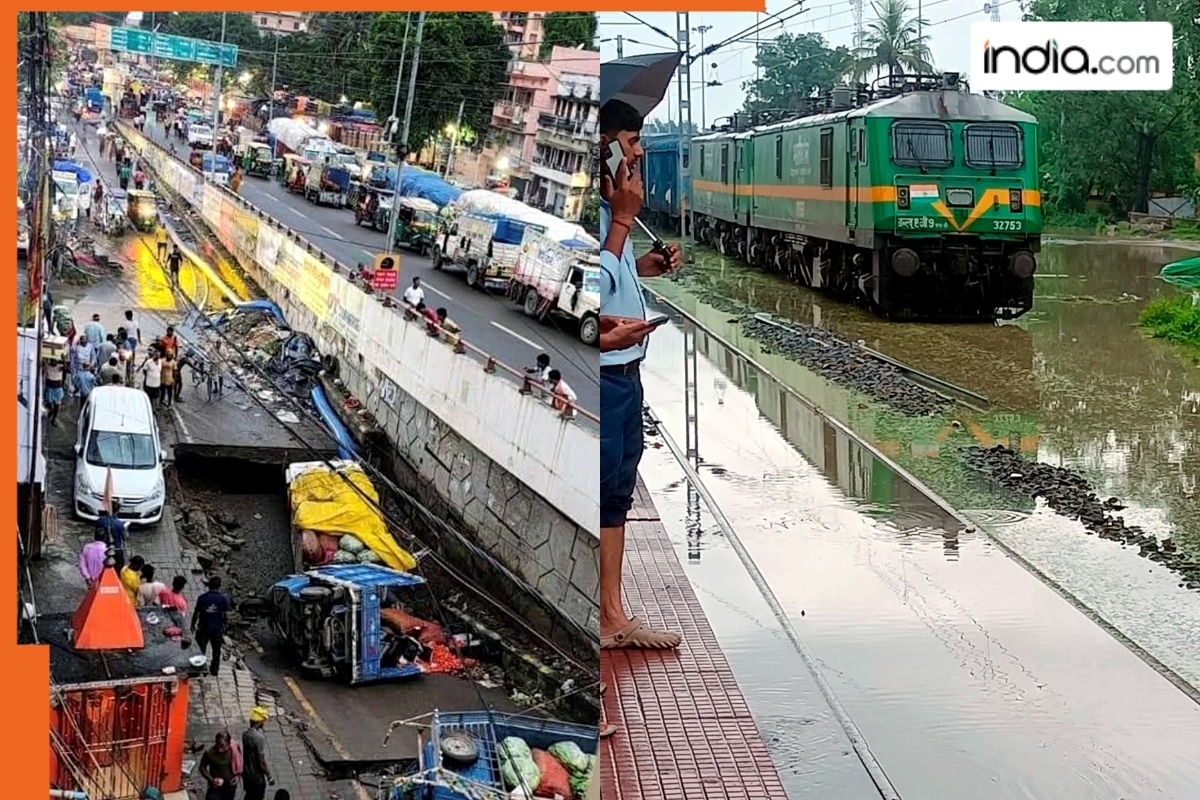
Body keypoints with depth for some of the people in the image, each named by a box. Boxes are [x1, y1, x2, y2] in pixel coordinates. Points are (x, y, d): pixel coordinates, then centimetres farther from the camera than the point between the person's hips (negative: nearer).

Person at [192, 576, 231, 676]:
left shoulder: (202, 598, -12)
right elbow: (225, 615, -10)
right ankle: (214, 669, 28)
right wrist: (224, 627, 2)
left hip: (203, 627, 0)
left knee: (201, 649, 14)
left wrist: (193, 624, 9)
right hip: (217, 628, 1)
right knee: (216, 650, 18)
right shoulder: (223, 598, -12)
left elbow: (196, 613, -6)